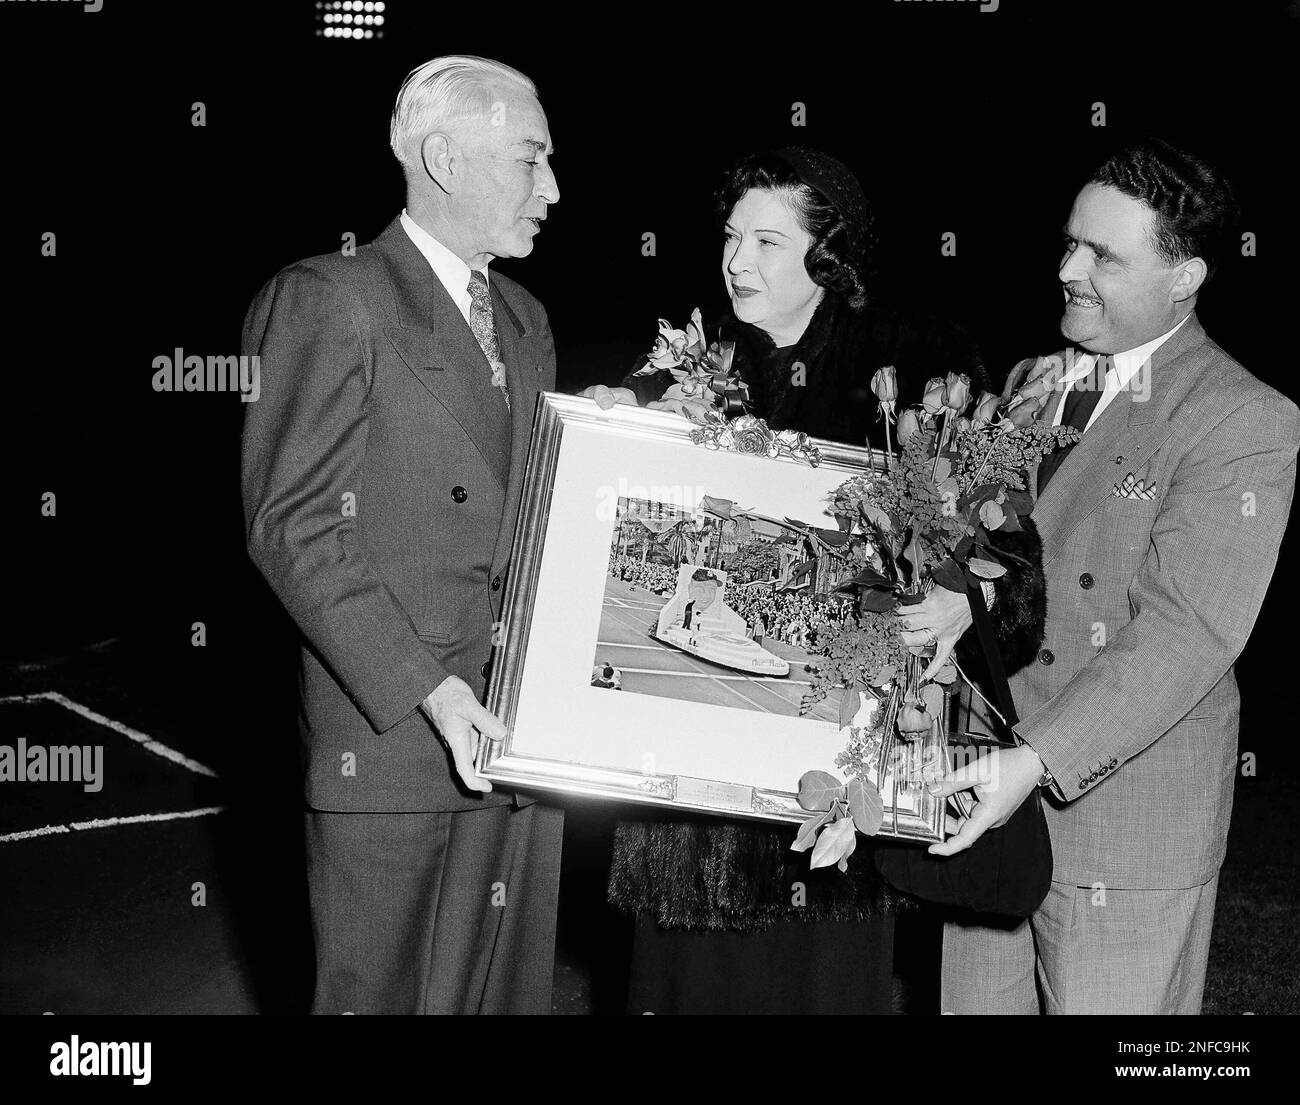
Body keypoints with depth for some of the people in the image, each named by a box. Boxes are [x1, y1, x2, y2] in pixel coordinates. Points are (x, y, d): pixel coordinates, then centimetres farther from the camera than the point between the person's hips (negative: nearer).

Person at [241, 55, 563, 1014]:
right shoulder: (326, 301, -7)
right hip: (389, 740, -6)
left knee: (506, 986, 13)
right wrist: (424, 688, -19)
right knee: (378, 993, 7)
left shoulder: (525, 321, 17)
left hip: (521, 731, 6)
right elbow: (291, 524, -13)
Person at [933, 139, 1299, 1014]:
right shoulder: (1030, 383, 11)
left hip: (1122, 809, -6)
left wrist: (1037, 762, -28)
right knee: (973, 1000, 16)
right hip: (982, 795, 6)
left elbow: (1185, 631, -21)